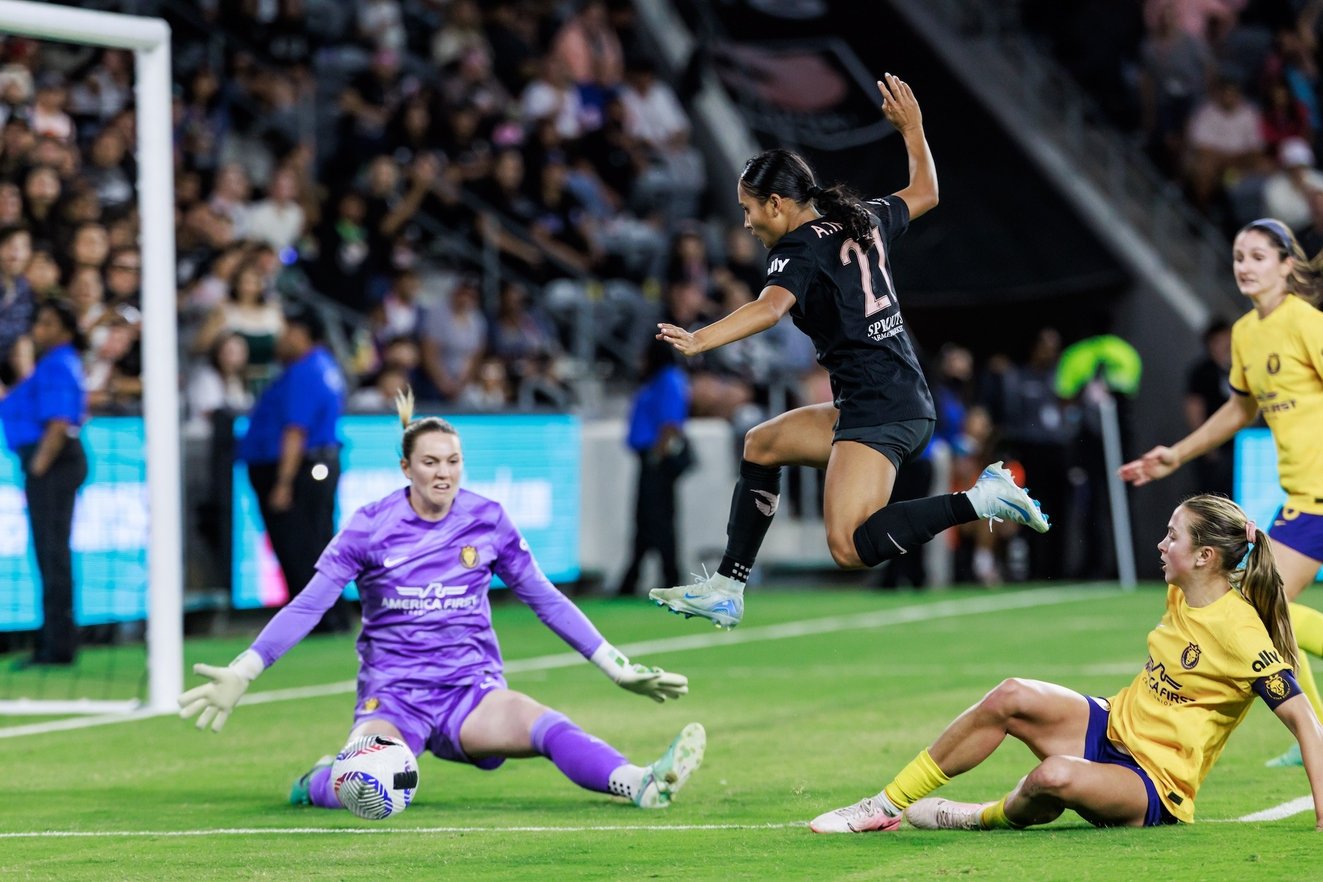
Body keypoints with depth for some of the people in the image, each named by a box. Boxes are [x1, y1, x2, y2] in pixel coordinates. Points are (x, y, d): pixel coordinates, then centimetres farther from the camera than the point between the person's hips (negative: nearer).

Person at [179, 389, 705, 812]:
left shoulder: (486, 520, 3)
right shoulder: (372, 525, -2)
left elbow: (545, 600, 11)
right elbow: (307, 607, -1)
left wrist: (618, 668, 9)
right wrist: (241, 673, -9)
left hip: (472, 691, 2)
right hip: (392, 696, -2)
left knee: (552, 729, -31)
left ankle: (642, 785, -53)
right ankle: (313, 785, 2)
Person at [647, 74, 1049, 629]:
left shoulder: (800, 246, -9)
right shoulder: (863, 220, 15)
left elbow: (771, 307, -29)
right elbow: (924, 193, 33)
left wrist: (700, 340, -42)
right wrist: (912, 128, 44)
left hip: (879, 413, -10)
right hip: (905, 403, 10)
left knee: (850, 548, -23)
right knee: (761, 445, 24)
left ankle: (981, 500, -19)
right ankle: (725, 590, 25)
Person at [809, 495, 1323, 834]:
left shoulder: (1241, 632, -19)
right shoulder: (1180, 595, 4)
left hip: (1155, 787, -8)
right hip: (1110, 728, 8)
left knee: (1056, 777, -39)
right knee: (1011, 698, -17)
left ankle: (994, 816, -3)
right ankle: (888, 806, -8)